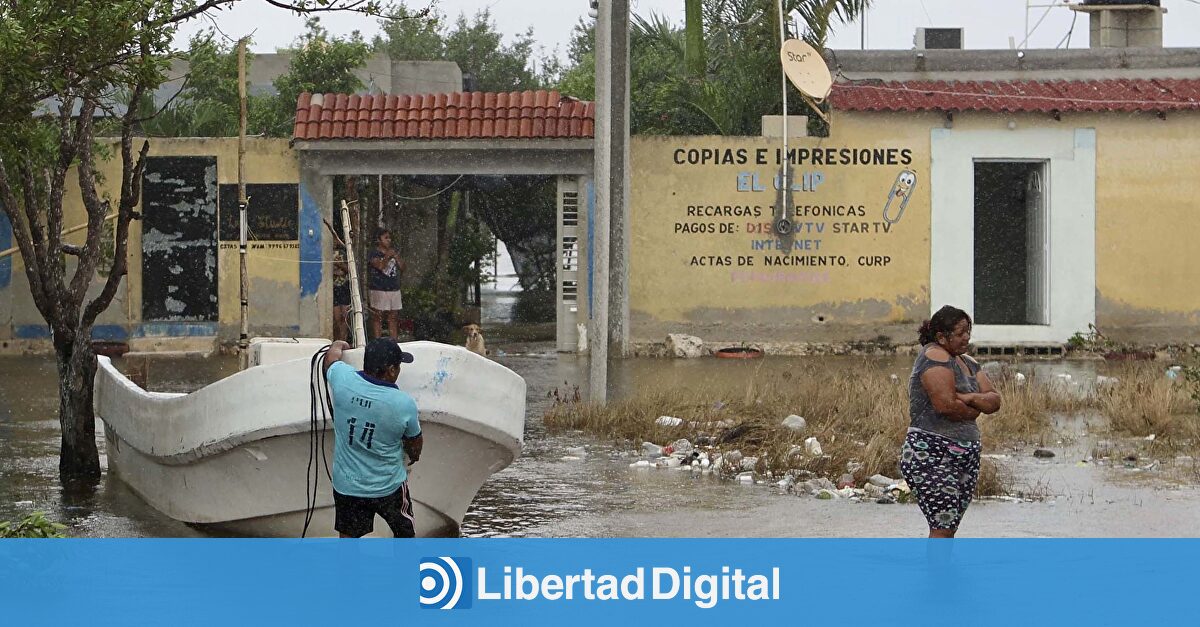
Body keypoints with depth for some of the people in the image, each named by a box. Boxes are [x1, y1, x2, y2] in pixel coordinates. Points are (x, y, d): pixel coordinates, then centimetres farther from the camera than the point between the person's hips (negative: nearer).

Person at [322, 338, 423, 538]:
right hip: (389, 487, -2)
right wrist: (414, 454, 24)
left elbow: (333, 353, 10)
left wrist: (340, 345, 34)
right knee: (405, 535, 20)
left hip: (346, 486, 2)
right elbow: (415, 443, 0)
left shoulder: (343, 380, -15)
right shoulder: (404, 404, -19)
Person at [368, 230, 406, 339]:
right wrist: (387, 256, -13)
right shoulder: (374, 254, -3)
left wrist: (396, 256, -2)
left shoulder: (393, 252, 17)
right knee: (377, 318, -5)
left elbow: (402, 268, 9)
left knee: (393, 318, 7)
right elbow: (380, 266, -19)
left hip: (394, 290, 6)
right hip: (379, 290, -6)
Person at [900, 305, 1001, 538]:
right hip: (930, 455, -9)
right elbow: (946, 405, -23)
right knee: (942, 529, -13)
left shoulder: (967, 362, 16)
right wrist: (975, 409, -3)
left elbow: (994, 401, 9)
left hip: (965, 455, 9)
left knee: (949, 529, 8)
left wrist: (969, 398, -12)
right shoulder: (934, 356, -11)